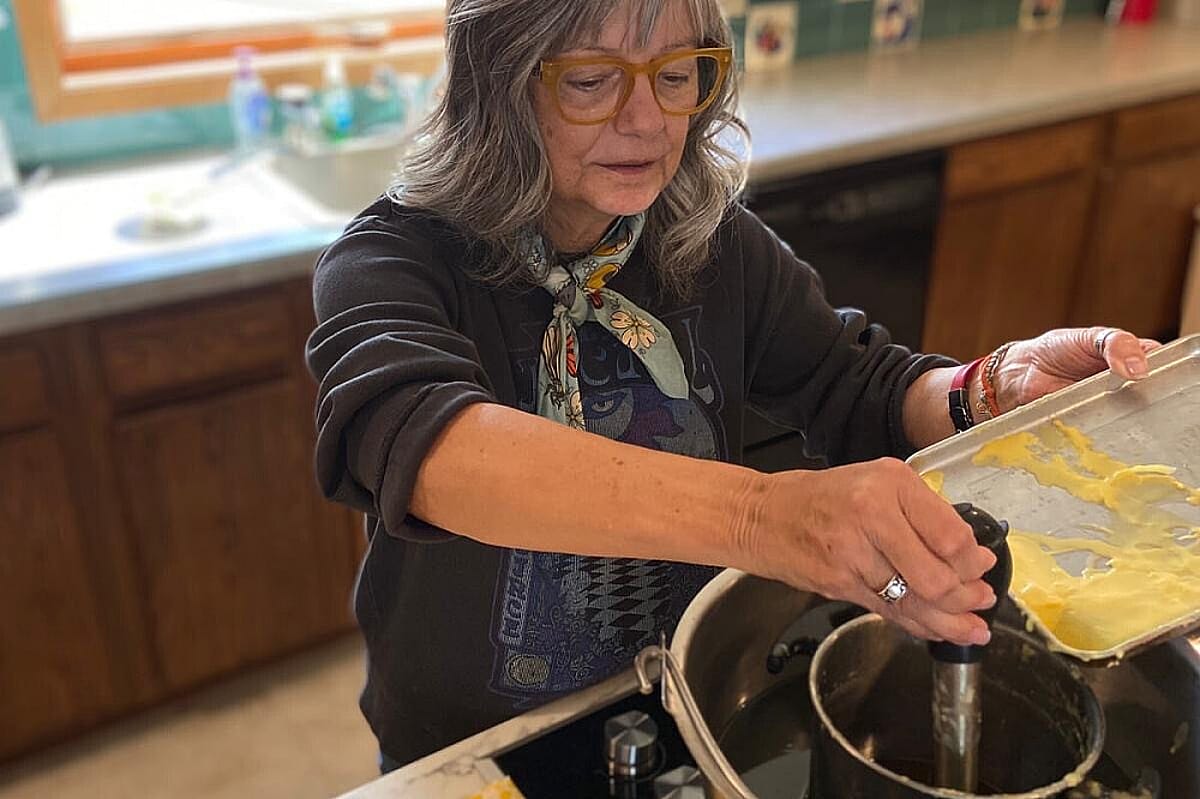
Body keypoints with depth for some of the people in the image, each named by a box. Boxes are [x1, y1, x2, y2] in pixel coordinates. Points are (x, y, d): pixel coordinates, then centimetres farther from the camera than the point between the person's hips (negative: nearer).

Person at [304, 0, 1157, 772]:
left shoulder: (716, 244, -8)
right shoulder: (395, 261, -23)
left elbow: (866, 392, -5)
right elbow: (413, 440, -43)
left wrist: (1004, 388, -29)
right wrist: (758, 517, -56)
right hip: (467, 744, -3)